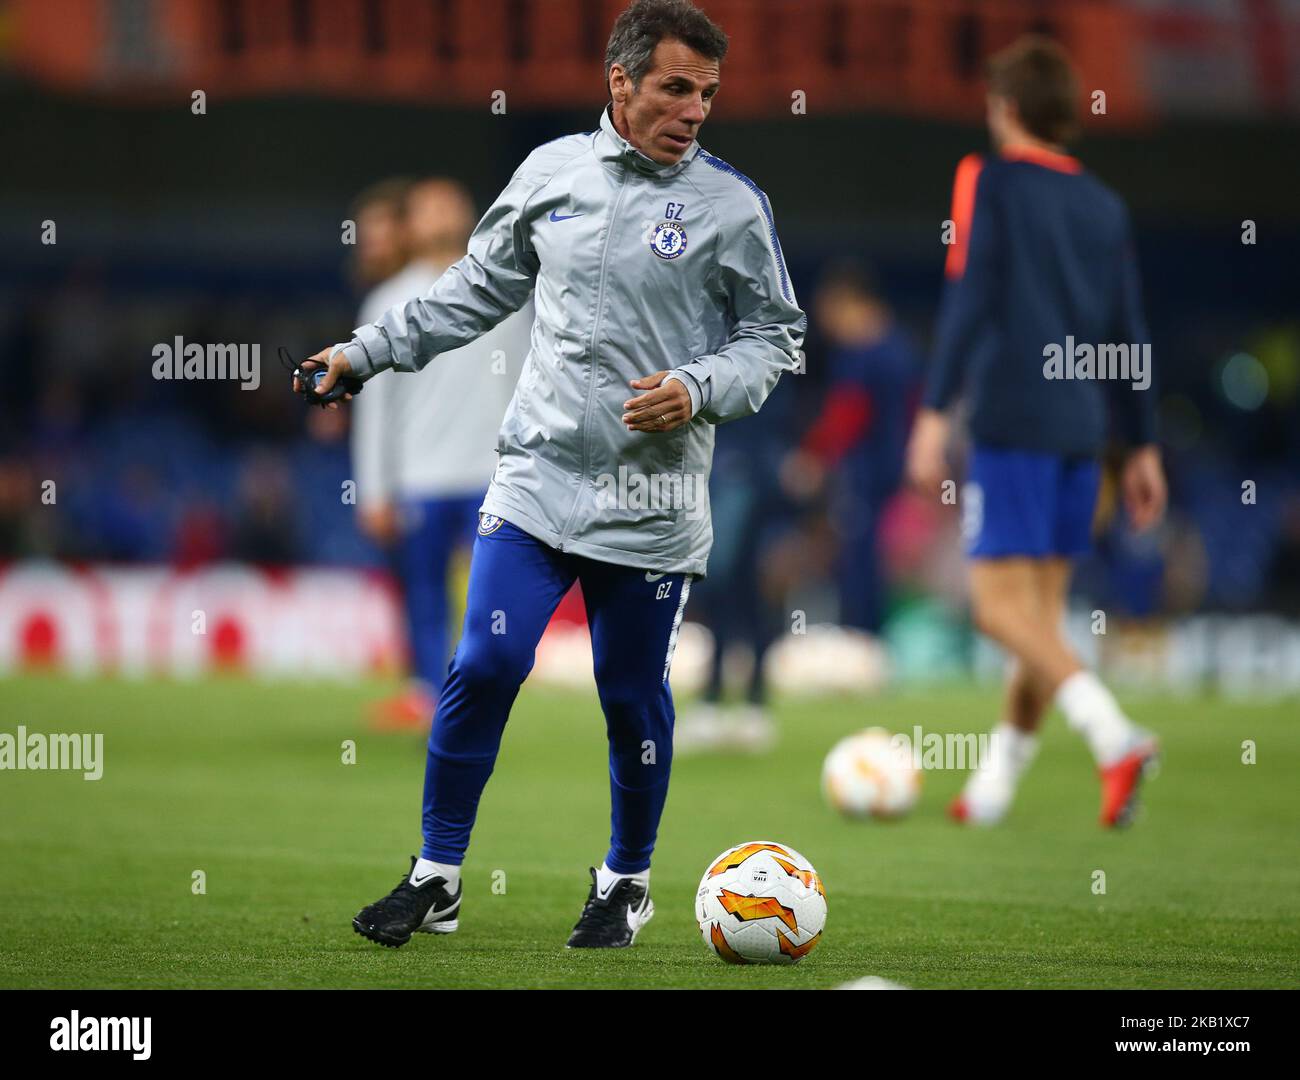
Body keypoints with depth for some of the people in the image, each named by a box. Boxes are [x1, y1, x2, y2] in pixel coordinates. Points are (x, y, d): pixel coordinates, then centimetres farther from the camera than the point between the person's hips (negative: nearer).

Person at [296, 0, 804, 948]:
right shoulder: (552, 171, 5)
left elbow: (776, 336, 3)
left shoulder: (731, 204, -3)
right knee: (485, 666, -7)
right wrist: (371, 351, 15)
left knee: (633, 695, 4)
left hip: (652, 504, -2)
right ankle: (437, 880, 6)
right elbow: (479, 290, 18)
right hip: (538, 479, 2)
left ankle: (627, 884, 26)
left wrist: (697, 390, -14)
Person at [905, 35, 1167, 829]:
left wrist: (935, 413, -13)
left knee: (1001, 603, -8)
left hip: (1010, 418, -6)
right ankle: (995, 785, 14)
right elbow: (1131, 333, 16)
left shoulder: (989, 183, -2)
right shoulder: (1105, 207, 15)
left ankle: (1113, 734, -27)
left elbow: (969, 299, -12)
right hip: (1082, 427, 6)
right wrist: (1143, 448, 20)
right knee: (1042, 607, 10)